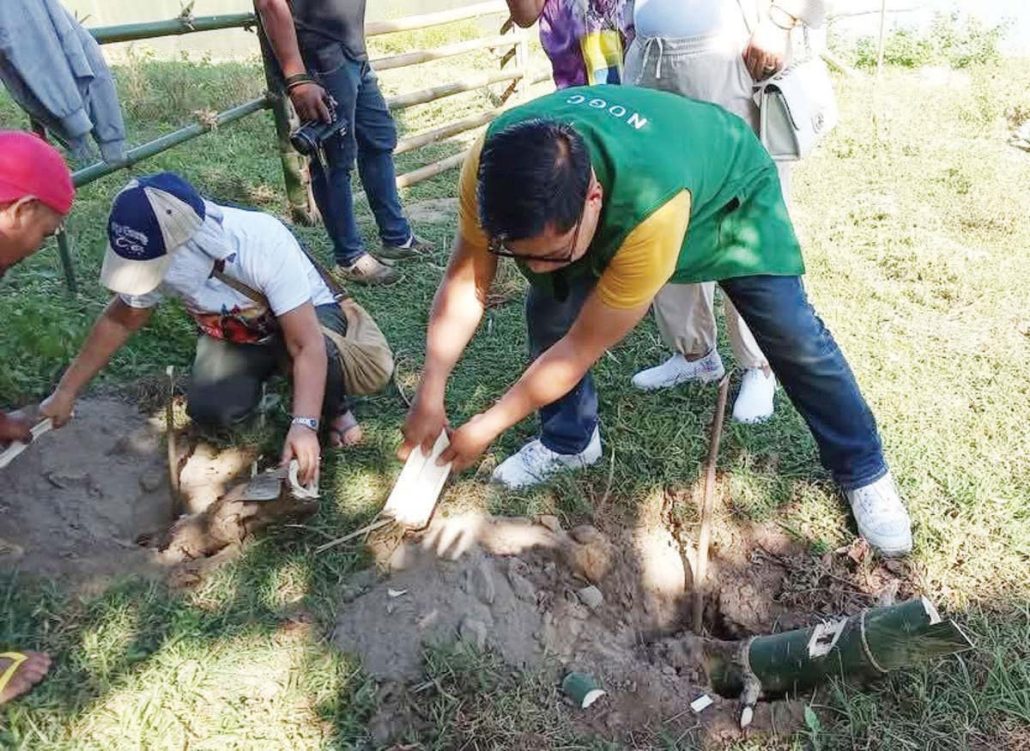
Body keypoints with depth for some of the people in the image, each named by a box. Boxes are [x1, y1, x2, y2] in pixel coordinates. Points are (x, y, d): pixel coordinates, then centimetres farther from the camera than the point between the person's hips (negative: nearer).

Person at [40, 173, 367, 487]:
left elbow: (308, 345, -41)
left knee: (321, 350, -39)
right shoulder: (158, 258, -24)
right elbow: (119, 321, -5)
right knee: (210, 411, -22)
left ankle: (335, 409, -4)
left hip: (307, 313, -4)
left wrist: (304, 425, -52)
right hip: (233, 333, 4)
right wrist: (65, 393, -4)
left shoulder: (264, 244, -39)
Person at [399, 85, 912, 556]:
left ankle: (864, 474, 11)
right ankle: (569, 440, 13)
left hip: (728, 190, -4)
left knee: (793, 336, -11)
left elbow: (584, 346, -37)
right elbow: (465, 282, -21)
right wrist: (430, 394, -26)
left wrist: (487, 427, -27)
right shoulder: (493, 164, -35)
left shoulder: (654, 208, -48)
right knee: (548, 309, -11)